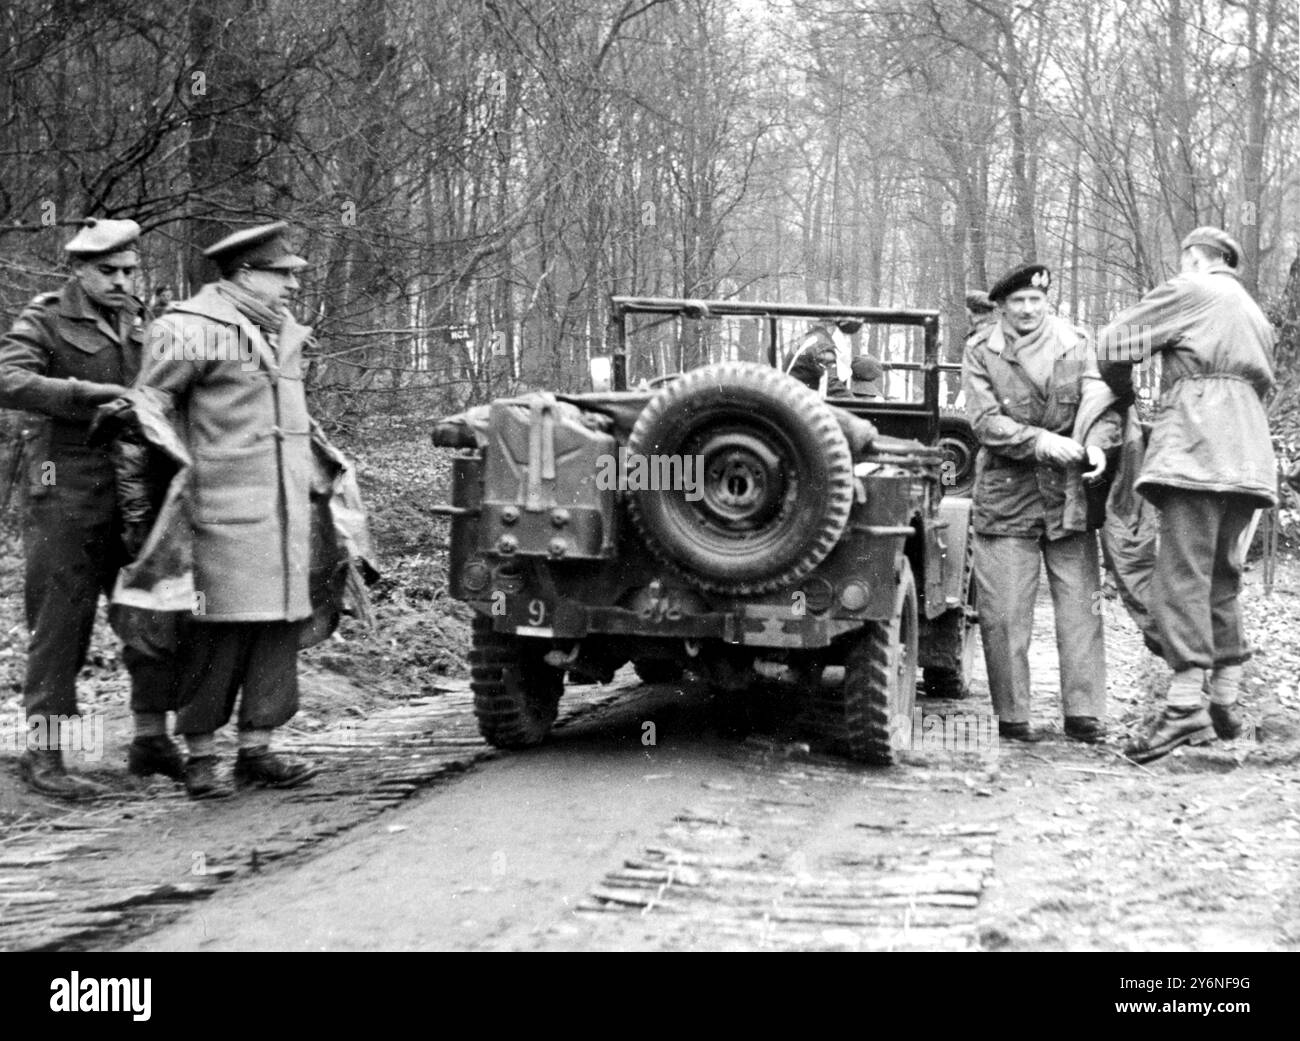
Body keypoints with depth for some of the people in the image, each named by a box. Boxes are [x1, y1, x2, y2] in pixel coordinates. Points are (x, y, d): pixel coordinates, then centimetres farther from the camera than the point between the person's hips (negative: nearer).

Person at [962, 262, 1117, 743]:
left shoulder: (1075, 344, 8)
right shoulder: (980, 352, 2)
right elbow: (985, 422, -8)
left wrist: (1096, 443, -20)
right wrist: (1040, 440, -22)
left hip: (1068, 491, 2)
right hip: (1006, 492, -2)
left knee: (1079, 605, 1)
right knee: (1005, 613, -2)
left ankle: (1083, 712, 6)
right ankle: (1012, 715, 7)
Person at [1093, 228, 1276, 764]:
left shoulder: (1191, 291, 5)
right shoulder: (1257, 317, 30)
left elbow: (1115, 342, 0)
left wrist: (1124, 393, 20)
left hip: (1196, 453, -8)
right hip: (1248, 455, 8)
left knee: (1182, 576, -13)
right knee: (1221, 580, 12)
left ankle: (1184, 705, -22)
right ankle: (1225, 703, 12)